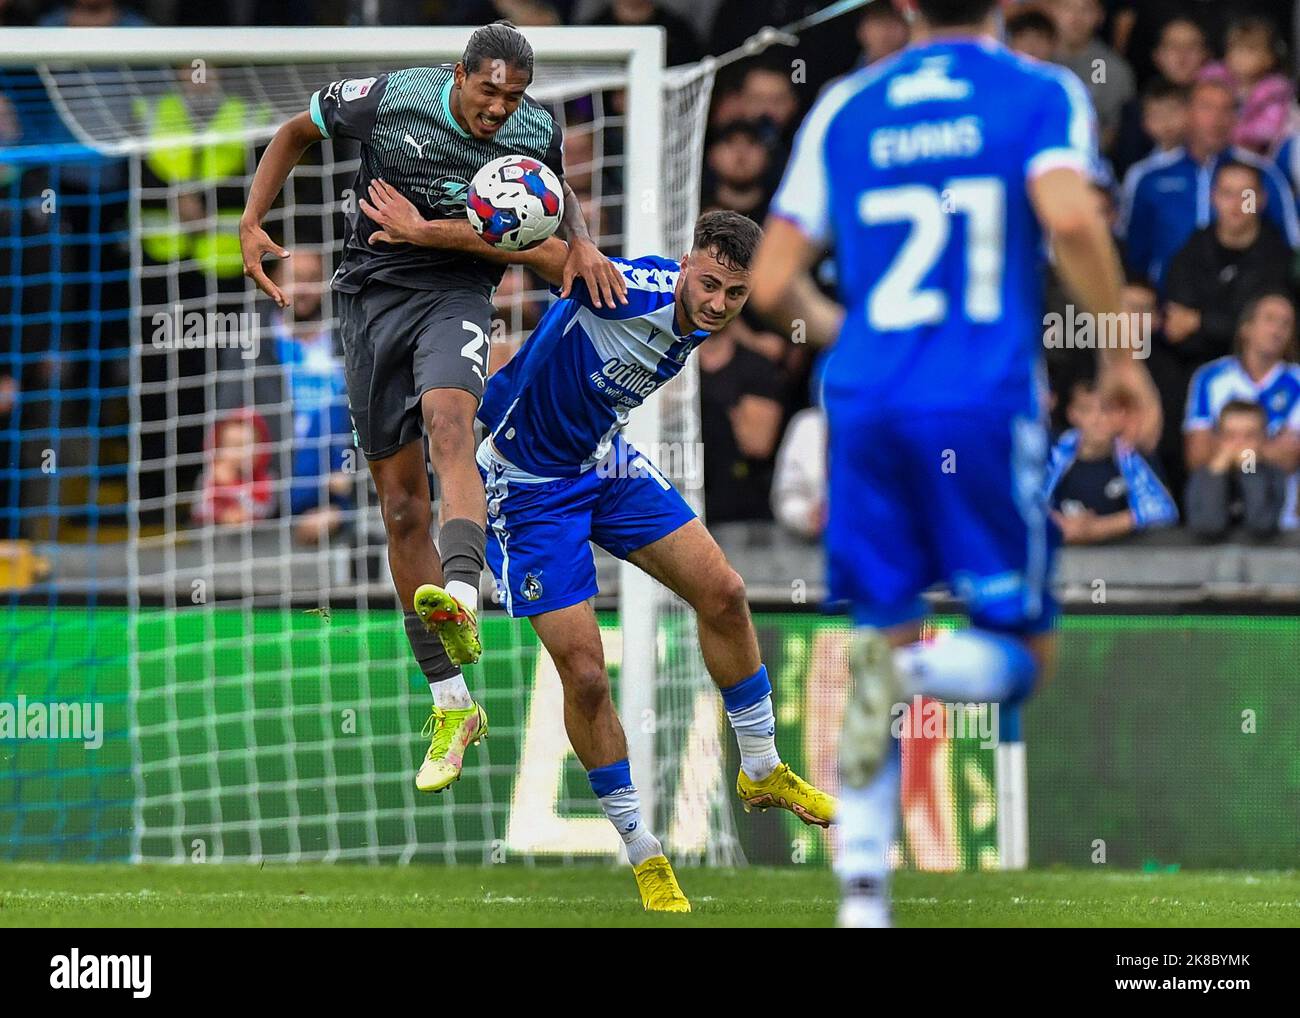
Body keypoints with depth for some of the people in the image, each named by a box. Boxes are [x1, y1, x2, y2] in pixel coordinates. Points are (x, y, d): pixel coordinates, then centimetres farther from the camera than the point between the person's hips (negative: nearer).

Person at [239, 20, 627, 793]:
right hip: (373, 295, 1)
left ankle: (462, 602, -57)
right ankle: (452, 705, 9)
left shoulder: (539, 132, -4)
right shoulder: (389, 100, -10)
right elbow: (296, 133, 7)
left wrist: (580, 243, -3)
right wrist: (252, 225, -2)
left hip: (458, 295, -1)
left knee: (449, 425, -35)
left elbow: (559, 196, 18)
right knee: (402, 505, 1)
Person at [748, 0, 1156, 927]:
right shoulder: (1042, 93, 3)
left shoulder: (843, 111, 12)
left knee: (880, 646, 12)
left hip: (866, 401, 3)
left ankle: (861, 883, -2)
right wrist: (1120, 348, -5)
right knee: (1021, 654, 9)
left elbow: (773, 285, 9)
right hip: (986, 403, -3)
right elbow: (1070, 218, -17)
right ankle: (924, 667, -26)